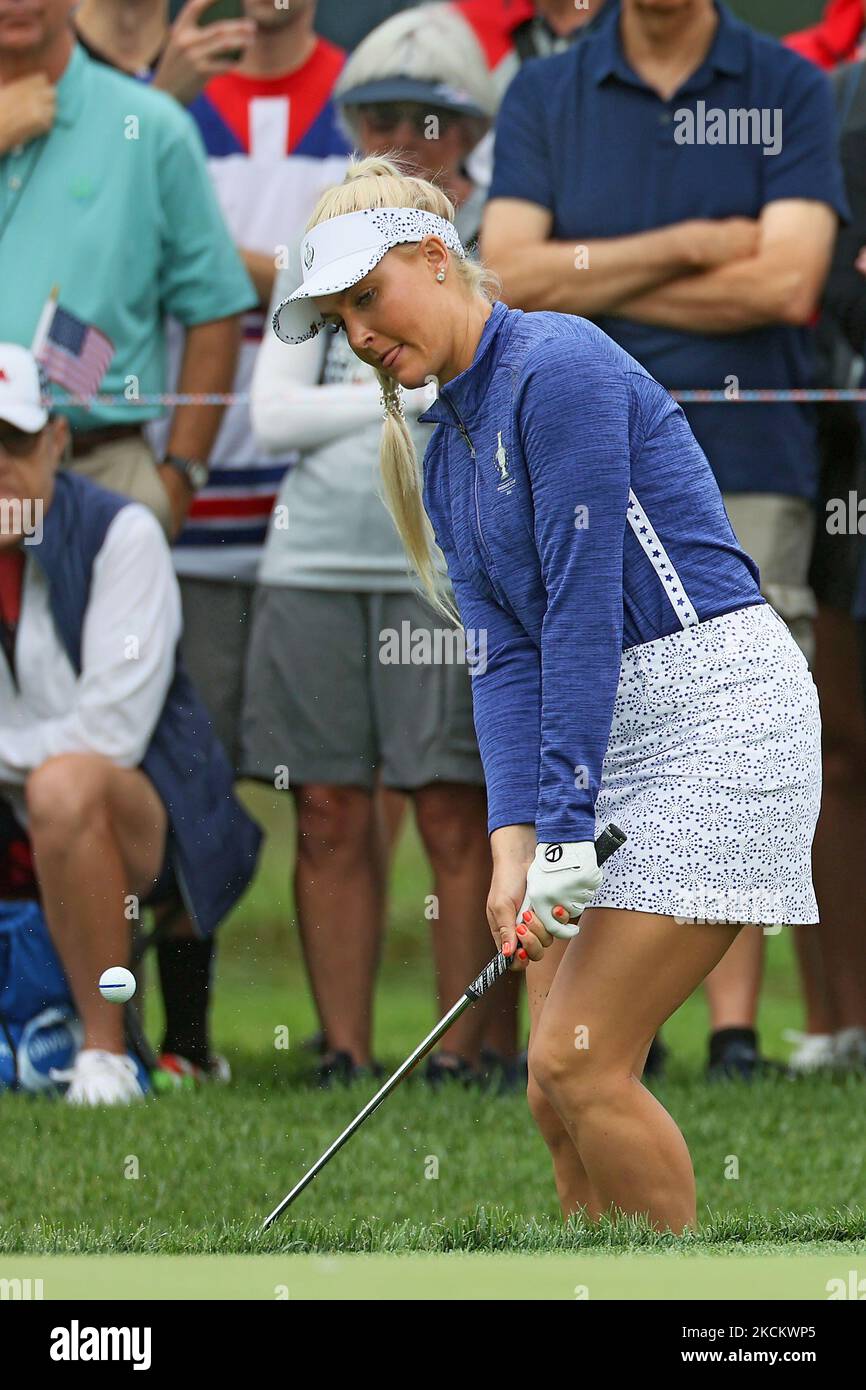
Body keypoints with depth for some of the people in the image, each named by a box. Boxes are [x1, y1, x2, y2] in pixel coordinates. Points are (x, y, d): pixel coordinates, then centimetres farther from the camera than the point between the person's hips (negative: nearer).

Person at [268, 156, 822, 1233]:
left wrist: (565, 828, -19)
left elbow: (586, 608, -17)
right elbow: (507, 655, 4)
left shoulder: (560, 367, -13)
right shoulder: (446, 453, 14)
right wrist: (514, 842, -11)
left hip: (716, 714, -9)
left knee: (580, 1061, -14)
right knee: (558, 1089, 2)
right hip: (616, 738, 9)